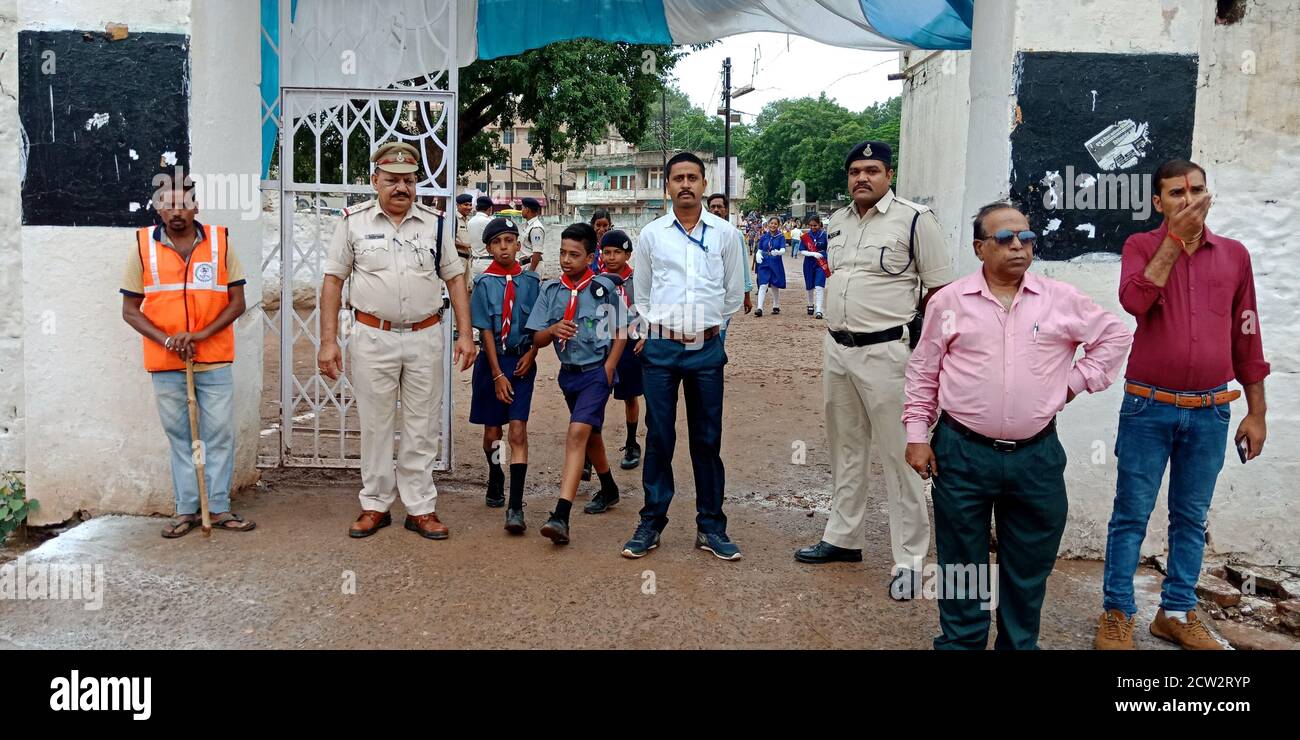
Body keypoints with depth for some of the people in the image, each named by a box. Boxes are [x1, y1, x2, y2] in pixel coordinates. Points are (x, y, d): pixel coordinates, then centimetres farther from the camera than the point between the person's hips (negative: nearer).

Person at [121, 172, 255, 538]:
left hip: (214, 360, 0)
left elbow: (237, 302, 0)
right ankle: (185, 509, 19)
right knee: (179, 437, 9)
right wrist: (167, 340, -13)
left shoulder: (220, 242, 0)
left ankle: (219, 507, 14)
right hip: (165, 364, 0)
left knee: (220, 435, 3)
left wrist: (200, 335, -13)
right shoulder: (143, 246, 0)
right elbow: (130, 309, 2)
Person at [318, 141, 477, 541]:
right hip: (373, 338, -1)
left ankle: (420, 508, 16)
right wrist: (328, 340, -5)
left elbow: (455, 278, 8)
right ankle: (375, 505, 20)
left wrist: (465, 334, 0)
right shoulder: (354, 222, 1)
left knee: (421, 427, 7)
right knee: (374, 425, 7)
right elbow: (333, 280, 2)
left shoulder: (434, 222, 5)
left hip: (425, 338, 1)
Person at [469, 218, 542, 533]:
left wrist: (531, 353, -8)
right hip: (491, 360, 1)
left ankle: (515, 507, -12)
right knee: (492, 432, 12)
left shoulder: (531, 281, 0)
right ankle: (495, 482, 40)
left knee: (518, 430, -11)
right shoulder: (484, 283, -4)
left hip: (521, 361, 0)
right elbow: (486, 331, -7)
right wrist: (498, 375, -11)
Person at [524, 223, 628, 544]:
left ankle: (561, 516, -25)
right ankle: (609, 489, 47)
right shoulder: (551, 289, 1)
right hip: (568, 372, 6)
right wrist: (553, 330, -18)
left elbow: (620, 334, 0)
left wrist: (607, 369, -9)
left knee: (577, 433, -21)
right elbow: (537, 339, 3)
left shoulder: (605, 288, -8)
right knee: (590, 434, 22)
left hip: (597, 371, -5)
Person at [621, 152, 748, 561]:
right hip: (660, 348, 0)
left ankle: (711, 526, 16)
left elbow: (734, 294, 13)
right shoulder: (651, 234, 5)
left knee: (707, 440, 6)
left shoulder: (725, 233, 4)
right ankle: (651, 523, 16)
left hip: (707, 348, 0)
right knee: (659, 438, 5)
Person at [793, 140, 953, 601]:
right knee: (845, 450, 17)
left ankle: (910, 559, 5)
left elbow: (939, 290, -8)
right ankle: (843, 537, 30)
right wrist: (834, 335, 18)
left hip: (884, 352, -7)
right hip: (836, 349, 7)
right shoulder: (837, 222, 12)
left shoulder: (914, 219, -8)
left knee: (899, 455, -3)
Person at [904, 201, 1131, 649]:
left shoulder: (1062, 300, 2)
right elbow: (923, 372, 5)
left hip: (1036, 457, 2)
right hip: (962, 453, -1)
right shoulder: (949, 301, 0)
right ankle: (960, 642, 24)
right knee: (961, 561, 8)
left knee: (1029, 565, 12)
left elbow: (1114, 336, 16)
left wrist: (1077, 382, 6)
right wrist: (917, 435, 2)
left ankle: (1020, 644, 29)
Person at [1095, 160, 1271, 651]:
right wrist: (1175, 238, -18)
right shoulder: (1142, 246, -1)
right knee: (1131, 516, 4)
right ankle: (1117, 613, 15)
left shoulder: (1234, 255, 6)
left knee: (1191, 517, 12)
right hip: (1149, 408, -3)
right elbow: (1135, 301, -23)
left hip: (1210, 412, 3)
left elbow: (1246, 338, 9)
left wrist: (1256, 413, 8)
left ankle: (1178, 612, 25)